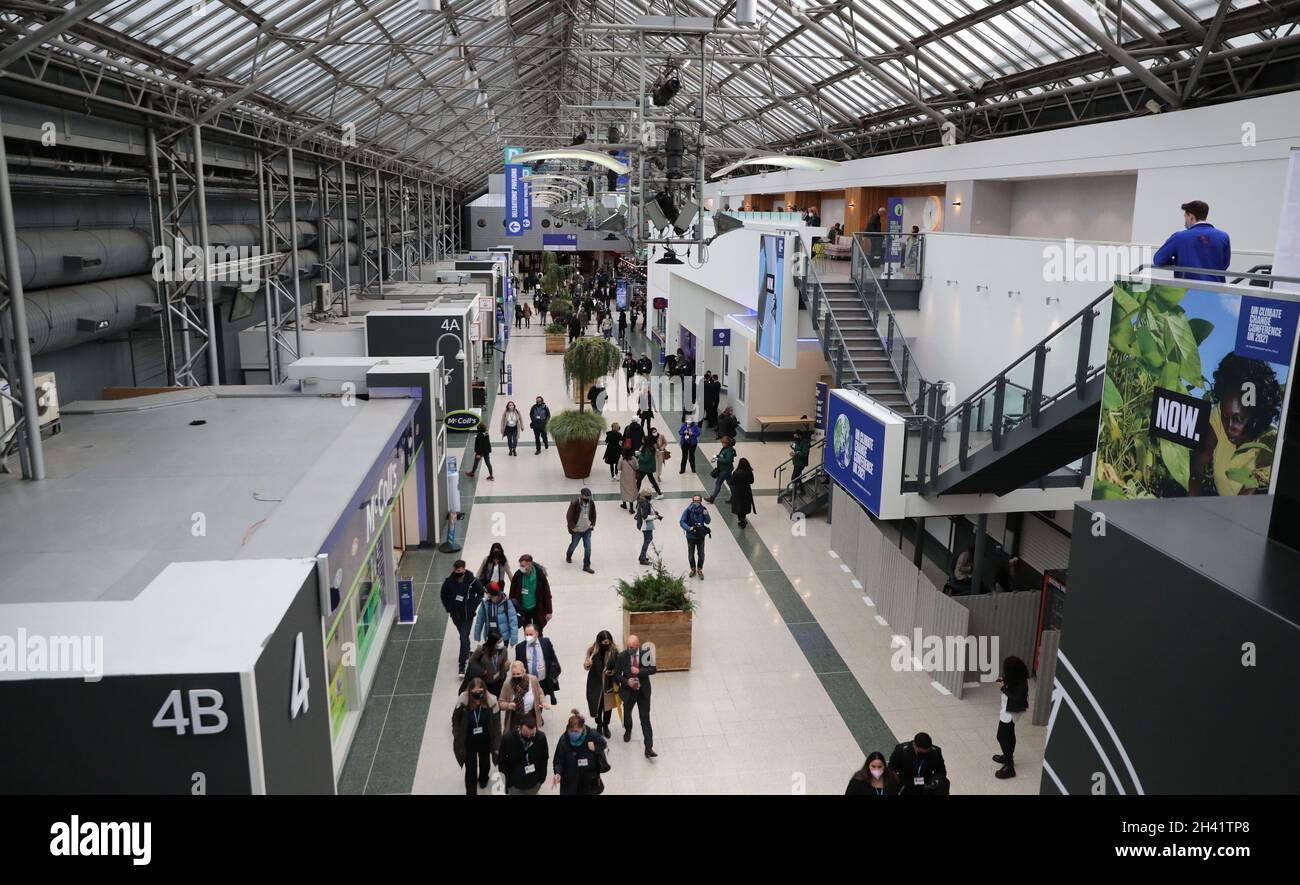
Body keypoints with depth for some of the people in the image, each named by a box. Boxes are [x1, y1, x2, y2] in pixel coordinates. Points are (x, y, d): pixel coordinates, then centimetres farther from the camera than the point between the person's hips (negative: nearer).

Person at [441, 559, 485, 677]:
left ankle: (462, 665, -7)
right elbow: (444, 595, 5)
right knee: (463, 636, 24)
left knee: (464, 639, -9)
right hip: (455, 614, 3)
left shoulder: (472, 581, -18)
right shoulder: (449, 581, -13)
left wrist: (473, 606, -8)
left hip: (468, 615, -3)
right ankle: (466, 653, 50)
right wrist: (449, 609, 1)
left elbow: (481, 593, -1)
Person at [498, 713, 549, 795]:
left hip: (533, 784, 1)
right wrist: (507, 783, -7)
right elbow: (502, 762, -9)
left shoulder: (541, 737, -18)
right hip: (515, 785, -1)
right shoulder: (508, 738, -22)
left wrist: (541, 778, 1)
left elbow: (544, 759, -2)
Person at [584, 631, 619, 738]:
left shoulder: (614, 651, -14)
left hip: (609, 684, 0)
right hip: (595, 683, 0)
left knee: (608, 705, 15)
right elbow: (586, 667, -3)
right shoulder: (592, 650, -12)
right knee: (597, 705, 11)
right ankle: (599, 725, 38)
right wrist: (586, 664, -26)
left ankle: (606, 726, 39)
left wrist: (613, 672, -23)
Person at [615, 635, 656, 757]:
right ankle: (628, 730, 58)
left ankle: (649, 748, -1)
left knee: (645, 719, -3)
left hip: (643, 692, -1)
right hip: (628, 691, 2)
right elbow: (616, 674, -4)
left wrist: (639, 671, -25)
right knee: (627, 713, 24)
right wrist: (626, 681, -20)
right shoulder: (622, 656, -14)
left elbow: (653, 669, -11)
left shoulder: (646, 653, -14)